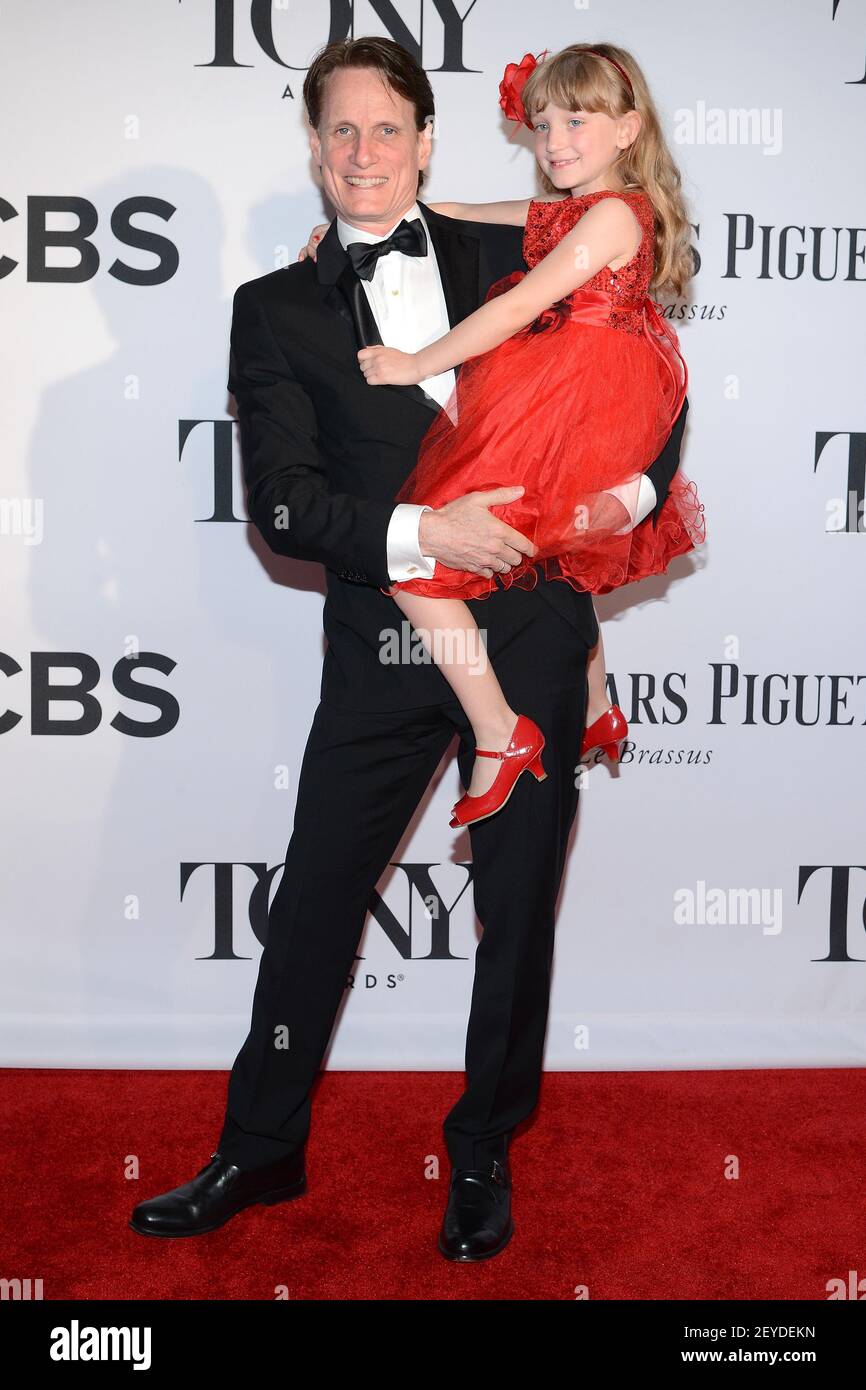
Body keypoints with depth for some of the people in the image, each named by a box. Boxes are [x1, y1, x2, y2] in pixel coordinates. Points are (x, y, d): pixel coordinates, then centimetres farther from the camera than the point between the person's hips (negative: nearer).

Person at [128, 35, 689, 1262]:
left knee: (518, 903, 9)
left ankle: (483, 1154, 30)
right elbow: (282, 503, -6)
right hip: (383, 646, -1)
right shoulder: (277, 309, 5)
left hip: (531, 631, 1)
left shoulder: (505, 257, 9)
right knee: (315, 898, 6)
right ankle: (261, 1149, 27)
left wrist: (641, 484, -3)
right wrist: (420, 533, -21)